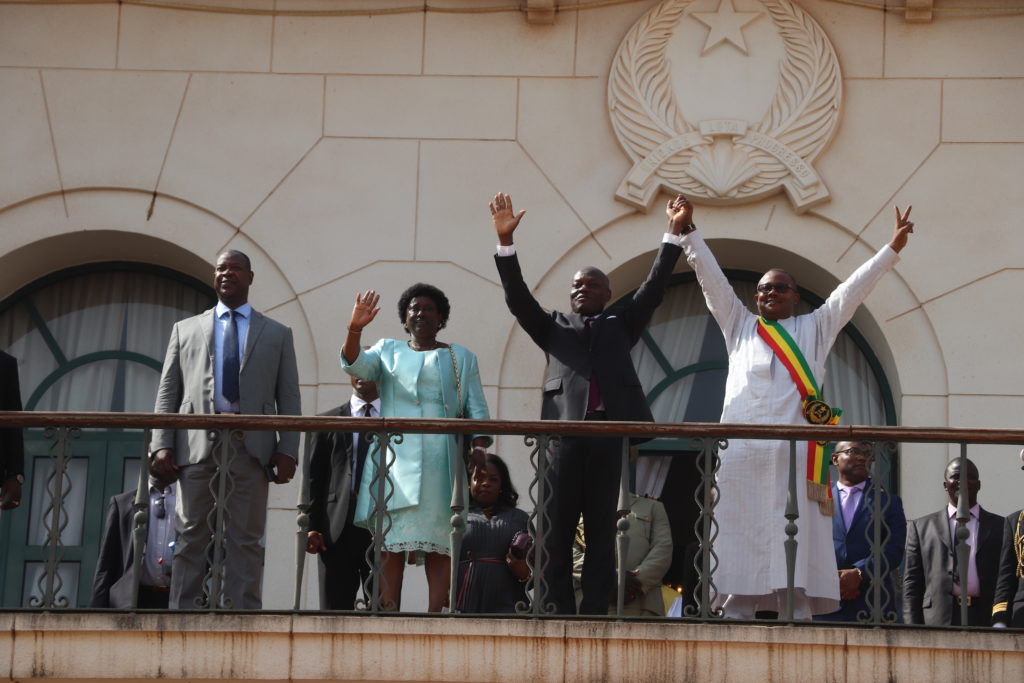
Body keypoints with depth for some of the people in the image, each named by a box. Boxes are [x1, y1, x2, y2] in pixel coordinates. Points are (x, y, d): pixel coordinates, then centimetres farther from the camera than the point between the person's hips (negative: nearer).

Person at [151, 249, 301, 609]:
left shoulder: (277, 334, 16)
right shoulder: (186, 330, 18)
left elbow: (289, 399, 9)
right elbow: (168, 394, 12)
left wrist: (287, 451, -4)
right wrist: (162, 445, -2)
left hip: (251, 447, -1)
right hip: (197, 444, 1)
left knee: (245, 540, -3)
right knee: (191, 538, -2)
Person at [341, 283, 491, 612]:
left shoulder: (461, 358, 18)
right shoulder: (388, 351, 18)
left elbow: (477, 410, 11)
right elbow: (355, 365, -1)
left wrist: (479, 448, -6)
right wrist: (355, 328, -19)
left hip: (441, 461, 0)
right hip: (394, 457, 0)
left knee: (439, 539, -6)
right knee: (391, 540, -8)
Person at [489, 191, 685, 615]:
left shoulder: (620, 325, 22)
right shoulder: (553, 328, 22)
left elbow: (653, 289, 13)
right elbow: (518, 298, 9)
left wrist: (674, 234, 5)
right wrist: (505, 240, -2)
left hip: (609, 432, 0)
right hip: (564, 431, 0)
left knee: (602, 531, -2)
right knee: (556, 530, -4)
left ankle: (594, 616, -3)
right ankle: (558, 616, -5)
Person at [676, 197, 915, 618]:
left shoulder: (815, 328, 22)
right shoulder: (739, 326, 23)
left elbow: (854, 288, 16)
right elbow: (712, 279, 17)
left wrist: (892, 249, 9)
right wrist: (687, 232, 10)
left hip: (795, 451, -1)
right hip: (742, 449, 1)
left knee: (795, 538, -8)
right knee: (739, 536, -6)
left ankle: (798, 615, -13)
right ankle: (737, 613, -9)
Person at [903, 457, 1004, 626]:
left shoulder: (1000, 527, 14)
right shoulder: (921, 527, 15)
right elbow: (912, 583, 11)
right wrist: (913, 629, 0)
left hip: (985, 621, 0)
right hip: (937, 622, 0)